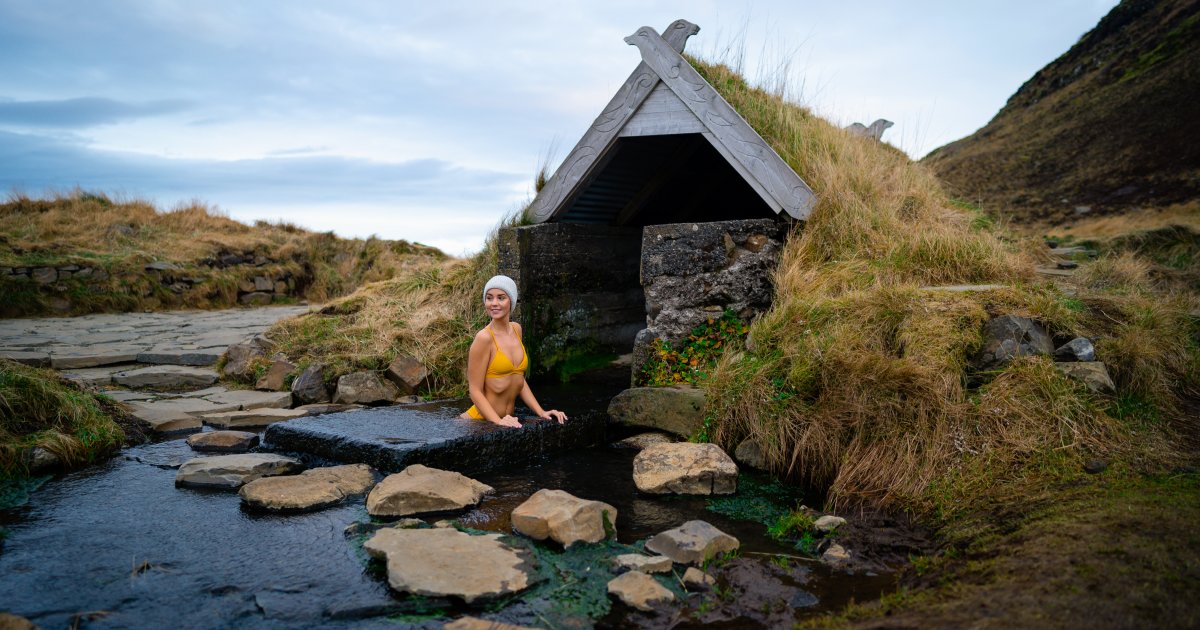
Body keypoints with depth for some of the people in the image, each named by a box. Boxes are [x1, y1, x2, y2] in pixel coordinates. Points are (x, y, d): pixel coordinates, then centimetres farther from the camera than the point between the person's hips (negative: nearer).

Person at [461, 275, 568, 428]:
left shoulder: (516, 329, 6)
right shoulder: (484, 338, -14)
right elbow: (475, 391, -13)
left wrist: (541, 412, 4)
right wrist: (498, 421, -25)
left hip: (505, 420, 5)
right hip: (480, 420, -5)